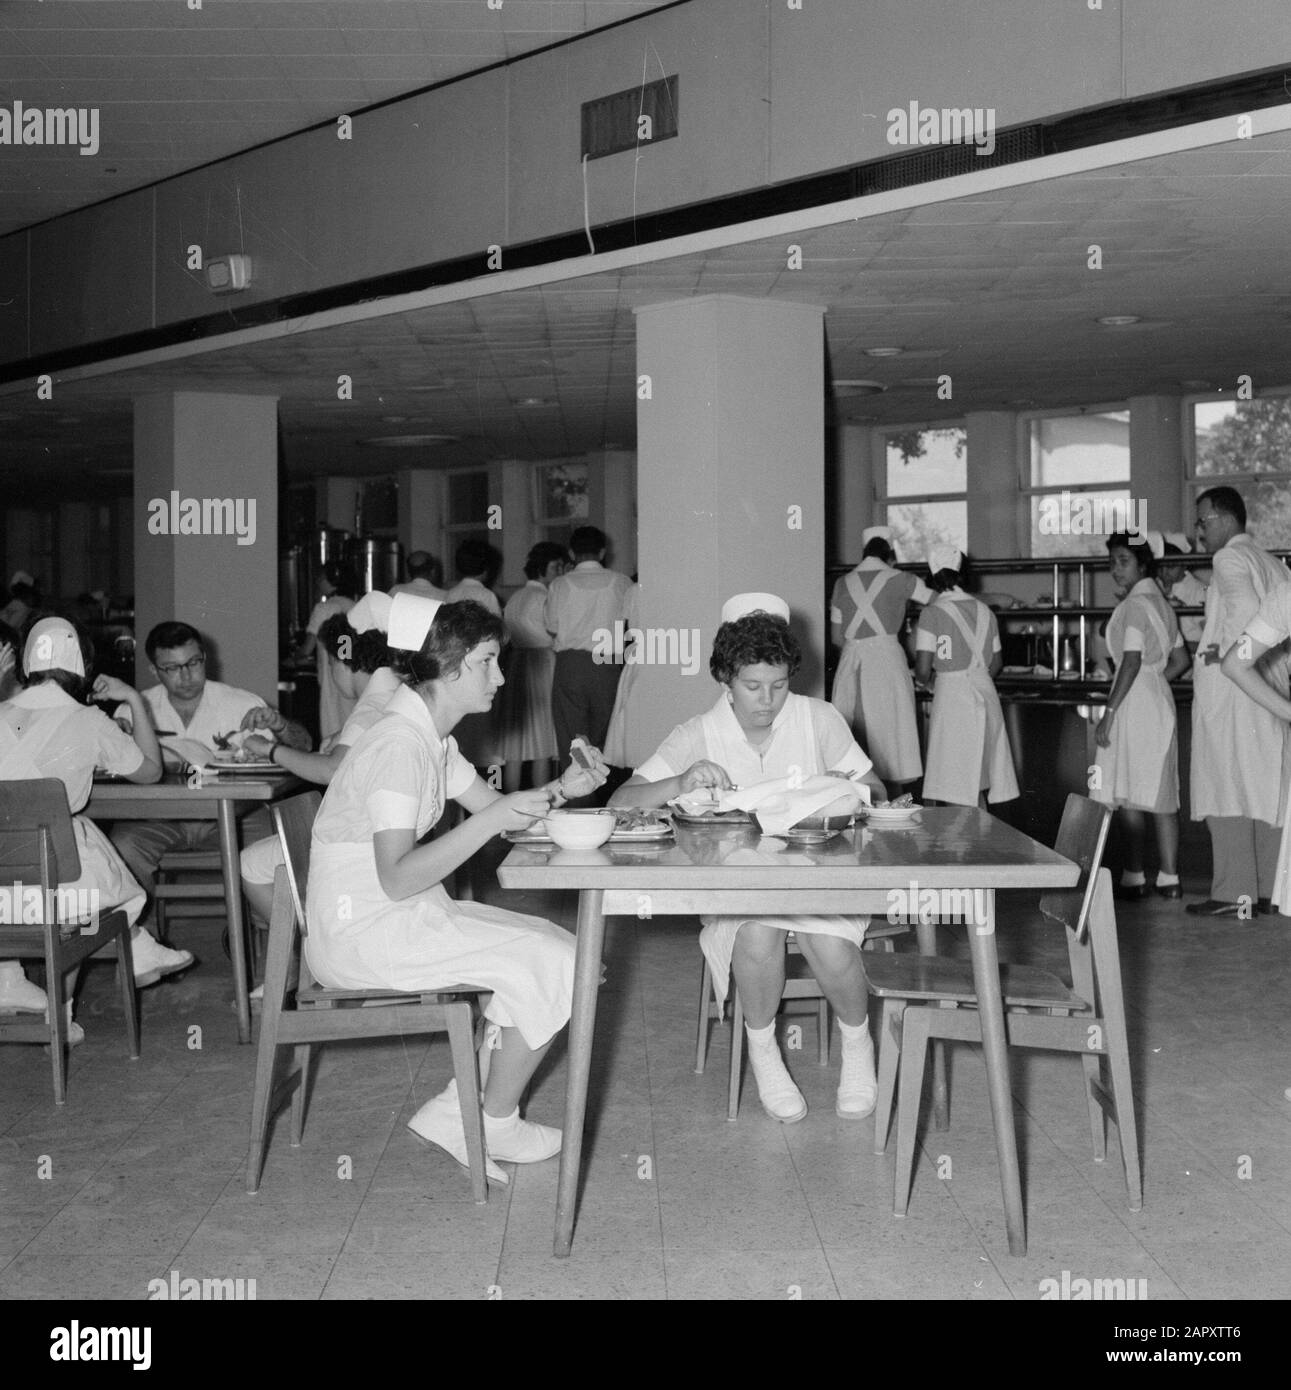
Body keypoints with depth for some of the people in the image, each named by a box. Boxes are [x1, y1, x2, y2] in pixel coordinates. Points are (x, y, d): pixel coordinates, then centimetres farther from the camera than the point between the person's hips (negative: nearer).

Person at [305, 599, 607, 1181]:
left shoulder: (431, 736, 11)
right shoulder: (400, 745, -21)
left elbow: (492, 807, 16)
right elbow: (397, 878, -29)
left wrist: (559, 789, -1)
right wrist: (492, 821, -32)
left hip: (399, 916, 10)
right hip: (364, 933, -10)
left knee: (555, 949, 10)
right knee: (556, 965, -11)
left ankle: (454, 1111, 10)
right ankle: (497, 1125, 7)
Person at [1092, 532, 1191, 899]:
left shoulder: (1134, 605, -12)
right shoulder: (1161, 603, 16)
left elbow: (1131, 662, -19)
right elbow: (1181, 660, 18)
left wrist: (1109, 711, -19)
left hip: (1134, 704, -9)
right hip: (1160, 702, 9)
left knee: (1127, 797, -5)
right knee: (1162, 795, 9)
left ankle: (1134, 879, -3)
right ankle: (1169, 878, 11)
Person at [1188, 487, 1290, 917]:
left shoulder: (1230, 559, -7)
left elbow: (1245, 611, -23)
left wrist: (1225, 653, -12)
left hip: (1230, 687, -8)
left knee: (1228, 790, -7)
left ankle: (1234, 894, -8)